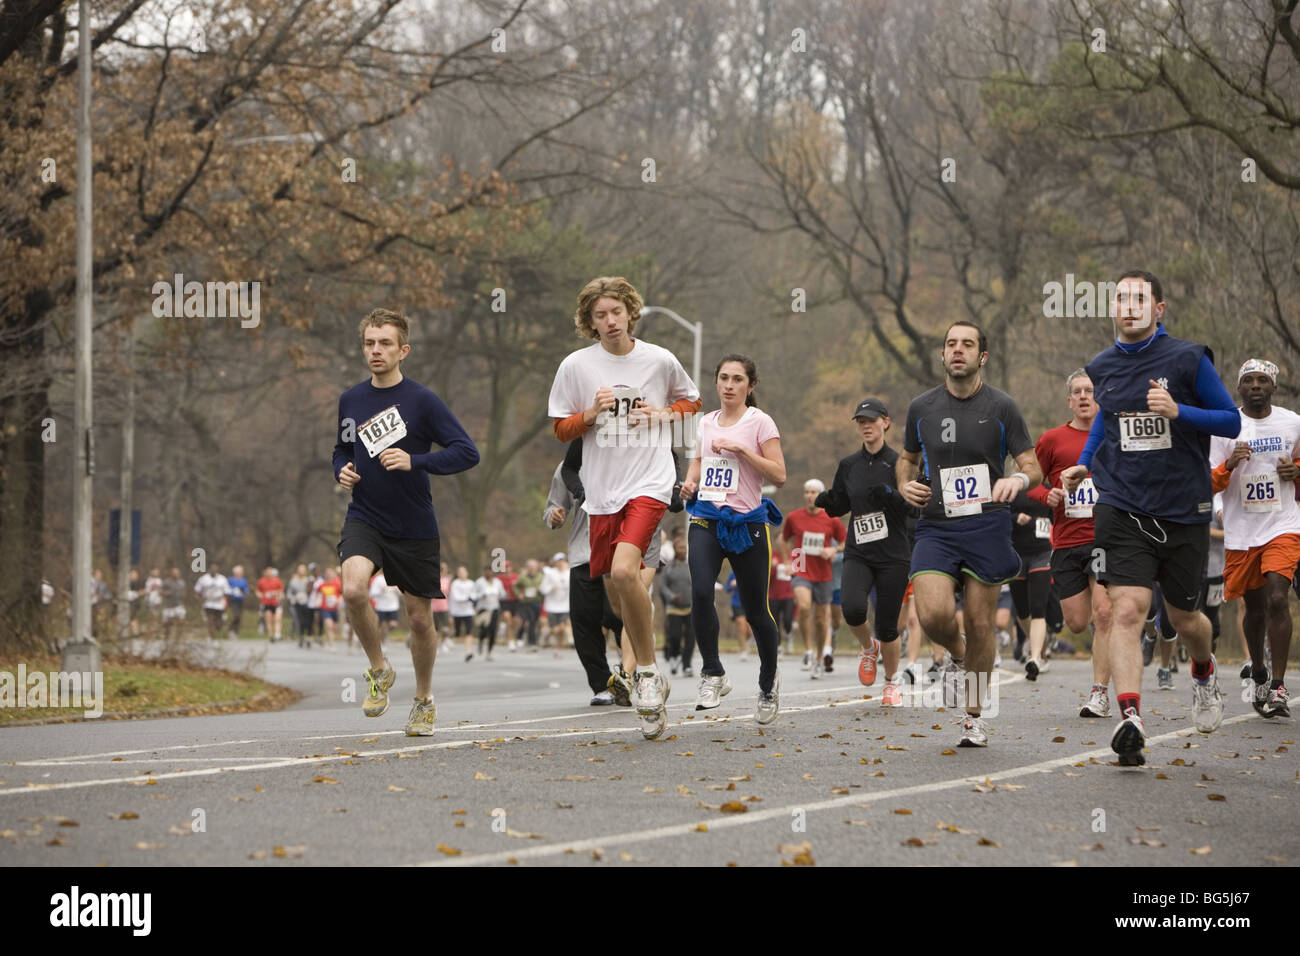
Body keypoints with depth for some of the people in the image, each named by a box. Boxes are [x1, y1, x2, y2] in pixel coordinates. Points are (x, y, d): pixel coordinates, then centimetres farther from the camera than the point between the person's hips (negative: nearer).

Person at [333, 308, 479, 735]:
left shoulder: (422, 401, -9)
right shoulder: (351, 400, 5)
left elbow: (467, 452, -13)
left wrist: (414, 462, -25)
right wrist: (343, 470, 1)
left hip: (415, 527, -2)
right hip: (364, 519, 2)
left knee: (420, 618, 6)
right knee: (353, 588, -25)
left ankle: (424, 700, 30)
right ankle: (379, 670, -1)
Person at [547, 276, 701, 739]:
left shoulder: (660, 360, 1)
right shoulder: (575, 366, 1)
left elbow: (692, 401, 18)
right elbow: (561, 429, 7)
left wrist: (663, 414, -2)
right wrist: (592, 413, -12)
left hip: (649, 482, -3)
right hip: (602, 490, 3)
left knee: (624, 571, -25)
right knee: (614, 588, 7)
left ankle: (648, 671, -10)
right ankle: (651, 680, 27)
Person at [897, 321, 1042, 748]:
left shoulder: (1001, 407, 0)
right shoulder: (921, 407, 7)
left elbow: (1032, 467, 0)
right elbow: (907, 457, 23)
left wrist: (1018, 479, -23)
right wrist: (906, 485, 1)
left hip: (986, 526, -1)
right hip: (934, 527, 1)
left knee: (980, 622, 1)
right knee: (934, 615, -18)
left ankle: (975, 717, 17)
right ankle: (956, 654, 18)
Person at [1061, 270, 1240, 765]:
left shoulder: (1188, 359, -5)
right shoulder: (1102, 368, 6)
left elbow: (1232, 422, -3)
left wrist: (1178, 411, -19)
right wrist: (1084, 464, 14)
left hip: (1185, 510, -1)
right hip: (1122, 506, 1)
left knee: (1183, 616, 13)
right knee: (1127, 609, -17)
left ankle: (1205, 669, 47)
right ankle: (1130, 717, -26)